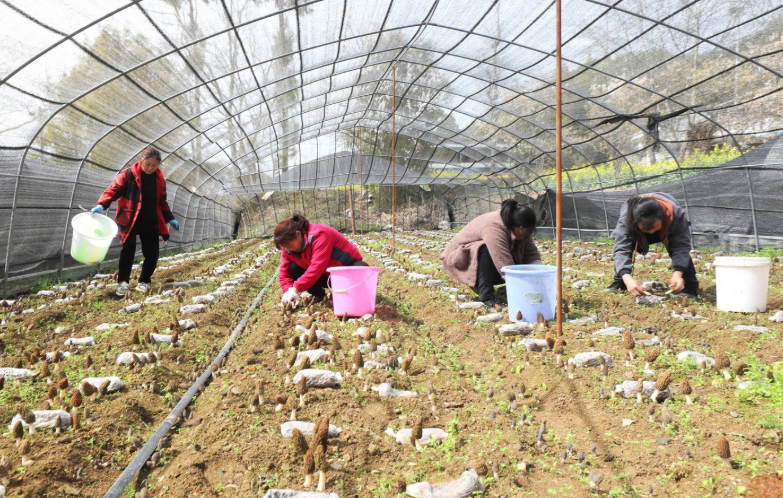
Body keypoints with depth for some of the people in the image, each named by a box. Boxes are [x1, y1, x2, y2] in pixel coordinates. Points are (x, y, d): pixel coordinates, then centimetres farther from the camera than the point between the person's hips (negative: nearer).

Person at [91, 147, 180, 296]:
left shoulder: (159, 179, 12)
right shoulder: (128, 174, -3)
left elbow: (162, 202, 22)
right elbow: (113, 190, -9)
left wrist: (170, 218, 17)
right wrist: (101, 205, -25)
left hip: (150, 221, 4)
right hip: (130, 218, -4)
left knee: (152, 252, 2)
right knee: (129, 246, -19)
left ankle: (144, 281, 20)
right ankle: (122, 282, -10)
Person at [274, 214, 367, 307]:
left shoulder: (319, 235, -30)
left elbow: (317, 267, -37)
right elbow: (284, 272, -7)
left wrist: (295, 289, -37)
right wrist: (289, 291, -26)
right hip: (327, 276, 6)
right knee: (293, 269, -15)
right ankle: (320, 296, -3)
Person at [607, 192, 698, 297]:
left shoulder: (676, 214, -42)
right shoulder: (625, 218, -44)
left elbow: (682, 245, -38)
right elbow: (621, 248, -49)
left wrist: (677, 274, -52)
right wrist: (627, 278, -65)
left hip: (668, 230, 0)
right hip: (638, 234, 0)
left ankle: (691, 286, -7)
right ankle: (618, 284, -17)